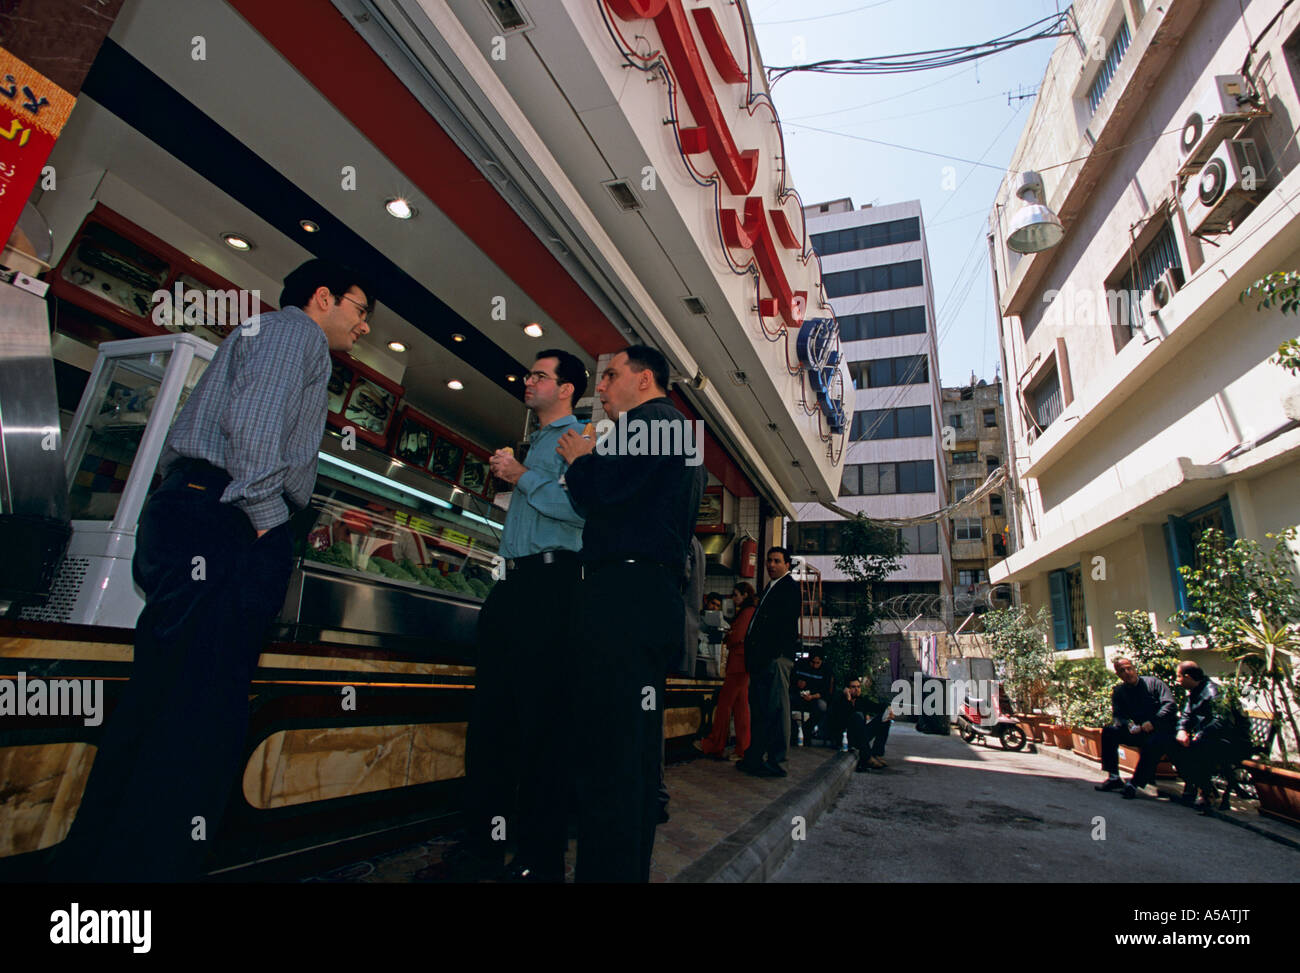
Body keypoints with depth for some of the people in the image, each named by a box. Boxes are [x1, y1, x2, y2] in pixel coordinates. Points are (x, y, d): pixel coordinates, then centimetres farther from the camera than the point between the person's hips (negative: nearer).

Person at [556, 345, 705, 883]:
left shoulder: (651, 419, -1)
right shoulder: (682, 435, 29)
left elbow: (603, 493, -15)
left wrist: (580, 459, 4)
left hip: (623, 594, -10)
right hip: (657, 599, 10)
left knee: (608, 748, -10)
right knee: (637, 751, 13)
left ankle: (609, 869, -5)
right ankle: (632, 868, 22)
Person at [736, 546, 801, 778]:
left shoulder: (789, 586, -5)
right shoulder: (770, 588, 23)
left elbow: (786, 623, -15)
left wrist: (771, 654, -20)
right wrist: (752, 655, 15)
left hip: (777, 656, -9)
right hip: (762, 657, 9)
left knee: (776, 707, -6)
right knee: (759, 708, 12)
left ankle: (775, 761, -1)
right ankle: (755, 757, 19)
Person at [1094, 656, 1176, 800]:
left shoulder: (1153, 682, 2)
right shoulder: (1118, 691, 11)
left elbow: (1169, 704, -9)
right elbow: (1117, 716, 2)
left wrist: (1153, 722, -21)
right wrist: (1130, 725, -21)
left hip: (1160, 730, -4)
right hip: (1138, 732, 4)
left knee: (1153, 744, -37)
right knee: (1108, 732, -19)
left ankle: (1134, 784, -30)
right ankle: (1113, 777, -15)